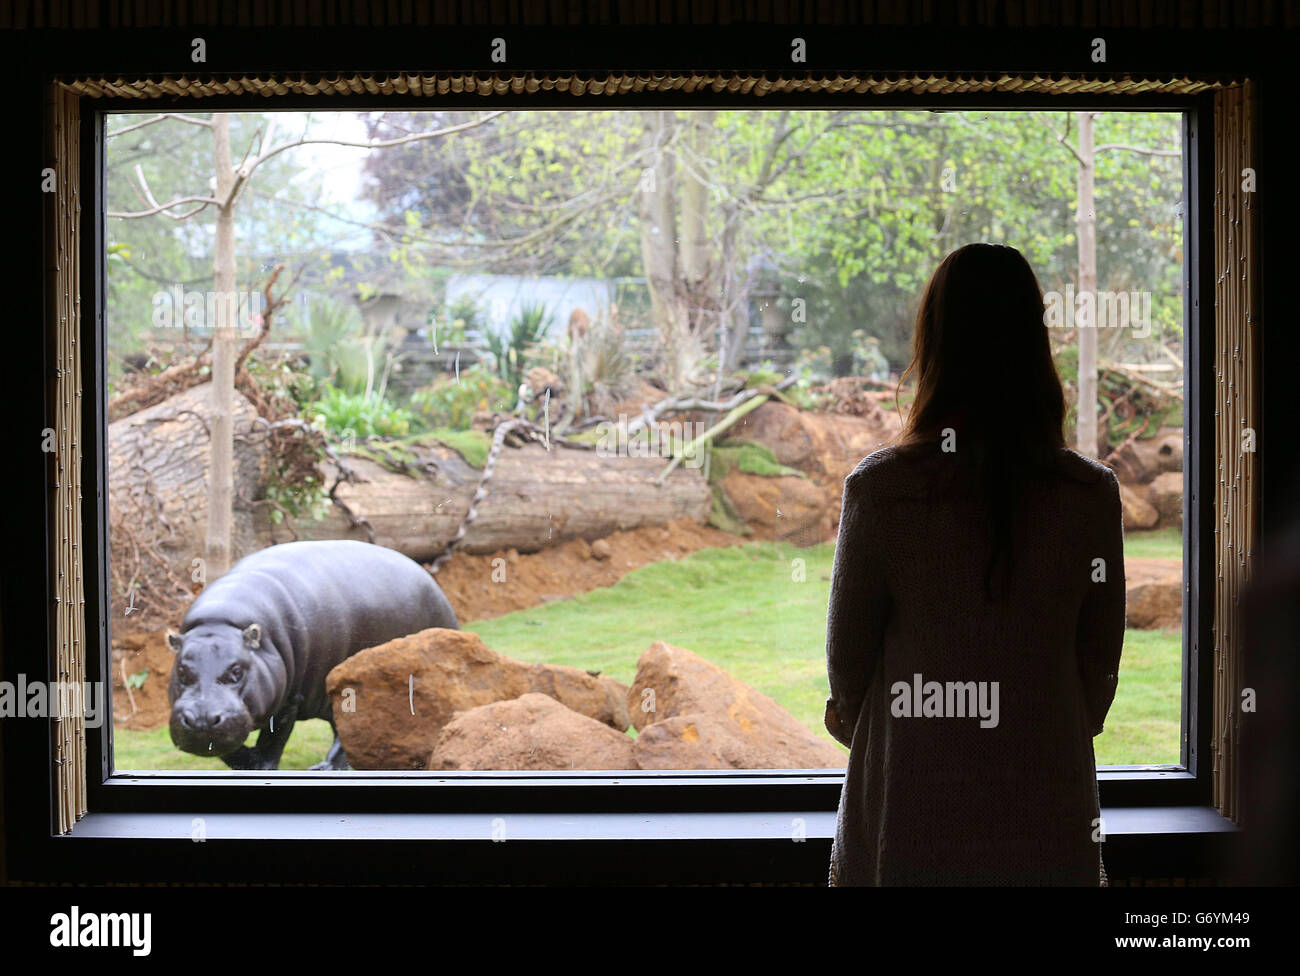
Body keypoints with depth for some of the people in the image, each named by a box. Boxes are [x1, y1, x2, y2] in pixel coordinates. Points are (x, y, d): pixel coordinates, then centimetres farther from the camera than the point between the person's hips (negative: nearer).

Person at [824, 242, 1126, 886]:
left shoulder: (879, 488, -13)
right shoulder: (1091, 494, -8)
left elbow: (848, 657, -3)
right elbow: (1100, 667, 2)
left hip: (905, 821, -1)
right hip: (1050, 827, 2)